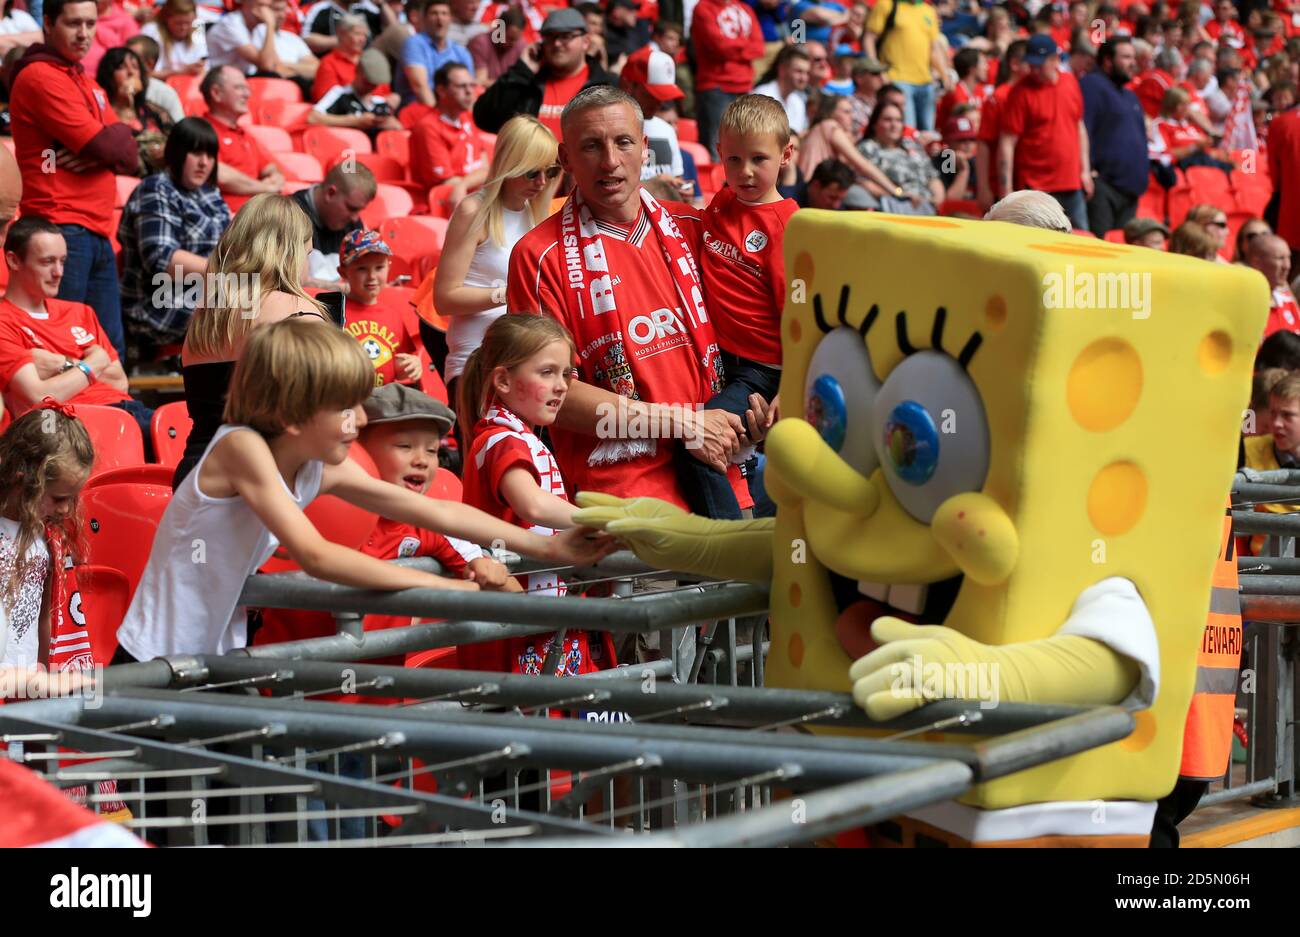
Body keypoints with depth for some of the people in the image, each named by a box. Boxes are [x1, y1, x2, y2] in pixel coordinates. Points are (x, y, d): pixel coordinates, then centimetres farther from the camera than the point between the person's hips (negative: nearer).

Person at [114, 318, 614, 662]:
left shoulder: (322, 470, -1)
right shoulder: (242, 449, -22)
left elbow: (437, 512, 4)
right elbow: (314, 555, -31)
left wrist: (546, 547, -1)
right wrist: (449, 587, -31)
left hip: (220, 660, 7)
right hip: (155, 667, -7)